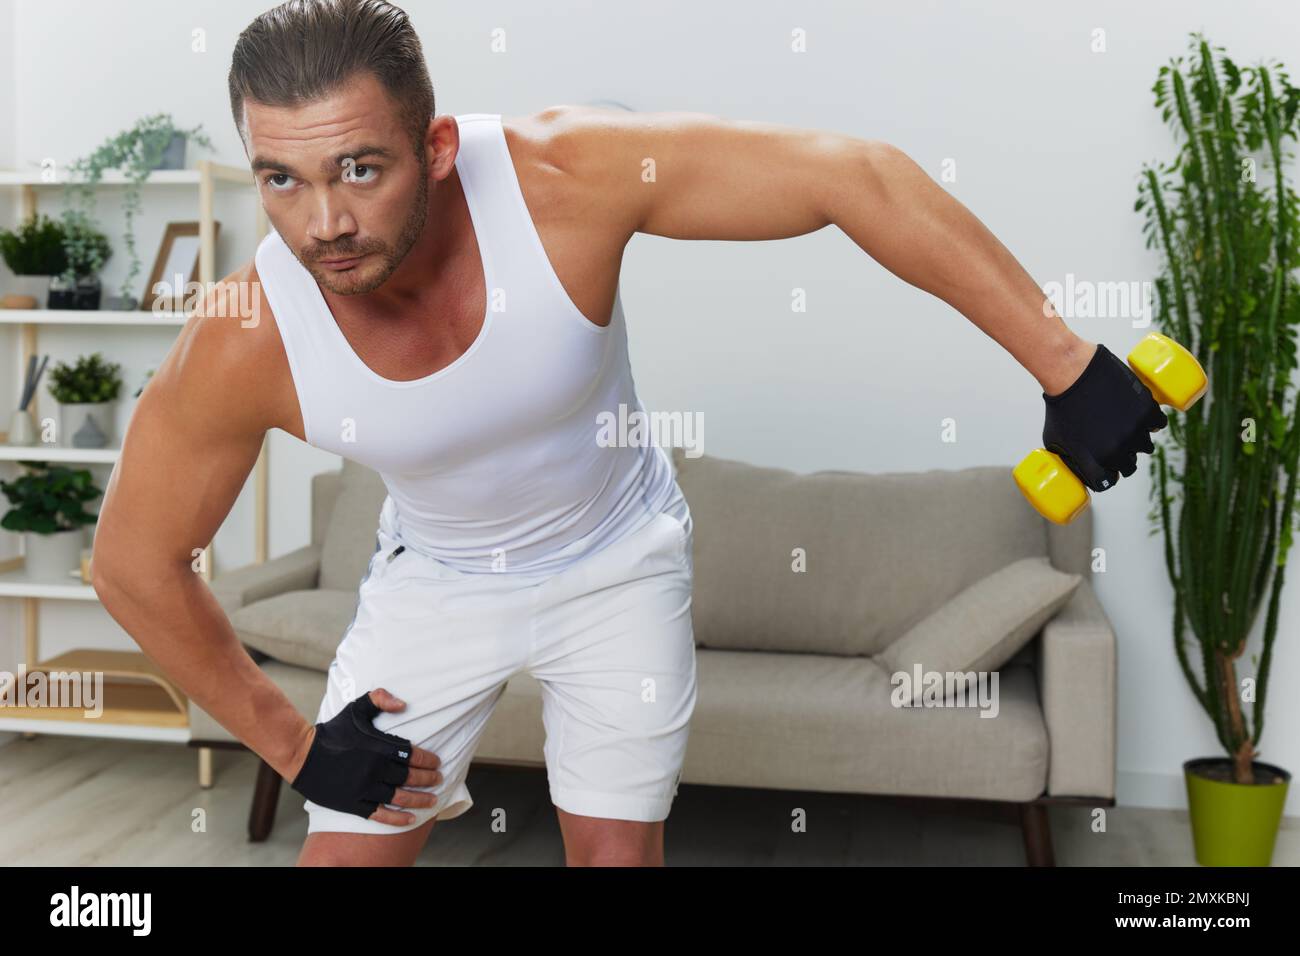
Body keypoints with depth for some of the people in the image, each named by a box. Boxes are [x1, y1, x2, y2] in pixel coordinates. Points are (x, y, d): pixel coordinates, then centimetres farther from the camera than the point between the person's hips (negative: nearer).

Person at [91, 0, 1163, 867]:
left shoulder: (563, 173, -34)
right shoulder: (240, 344, -29)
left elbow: (854, 174, -32)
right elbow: (137, 559, -12)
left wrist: (1065, 366, -33)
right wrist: (291, 742, -8)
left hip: (621, 563, 0)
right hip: (434, 583, 1)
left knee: (616, 850, 6)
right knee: (346, 849, 1)